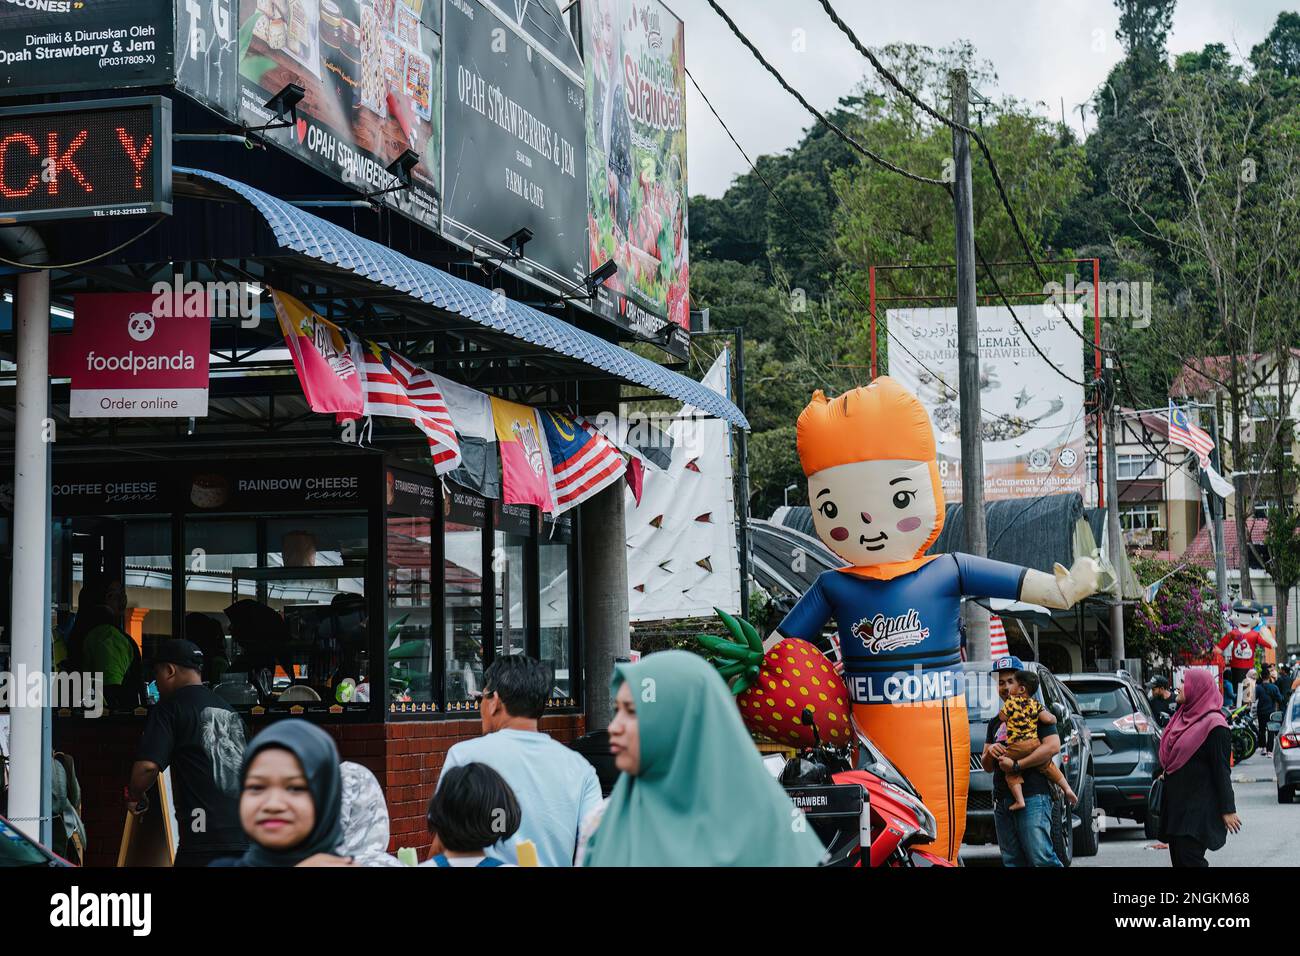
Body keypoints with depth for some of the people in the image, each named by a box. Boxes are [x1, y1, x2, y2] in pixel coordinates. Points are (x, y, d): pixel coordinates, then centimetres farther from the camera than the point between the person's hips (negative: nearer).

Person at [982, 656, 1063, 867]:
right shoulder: (996, 722, 24)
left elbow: (1053, 746, -13)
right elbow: (987, 767, 25)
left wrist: (1016, 765, -14)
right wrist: (990, 752, 0)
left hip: (1033, 797, -7)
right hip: (1002, 800, 7)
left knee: (1041, 857, -17)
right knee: (1012, 861, 3)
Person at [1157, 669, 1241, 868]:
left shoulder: (1214, 725, -14)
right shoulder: (1184, 716, 11)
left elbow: (1222, 770, -15)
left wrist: (1228, 809, -16)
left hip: (1198, 805, -9)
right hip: (1176, 801, 9)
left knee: (1189, 858, -12)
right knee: (1177, 857, 9)